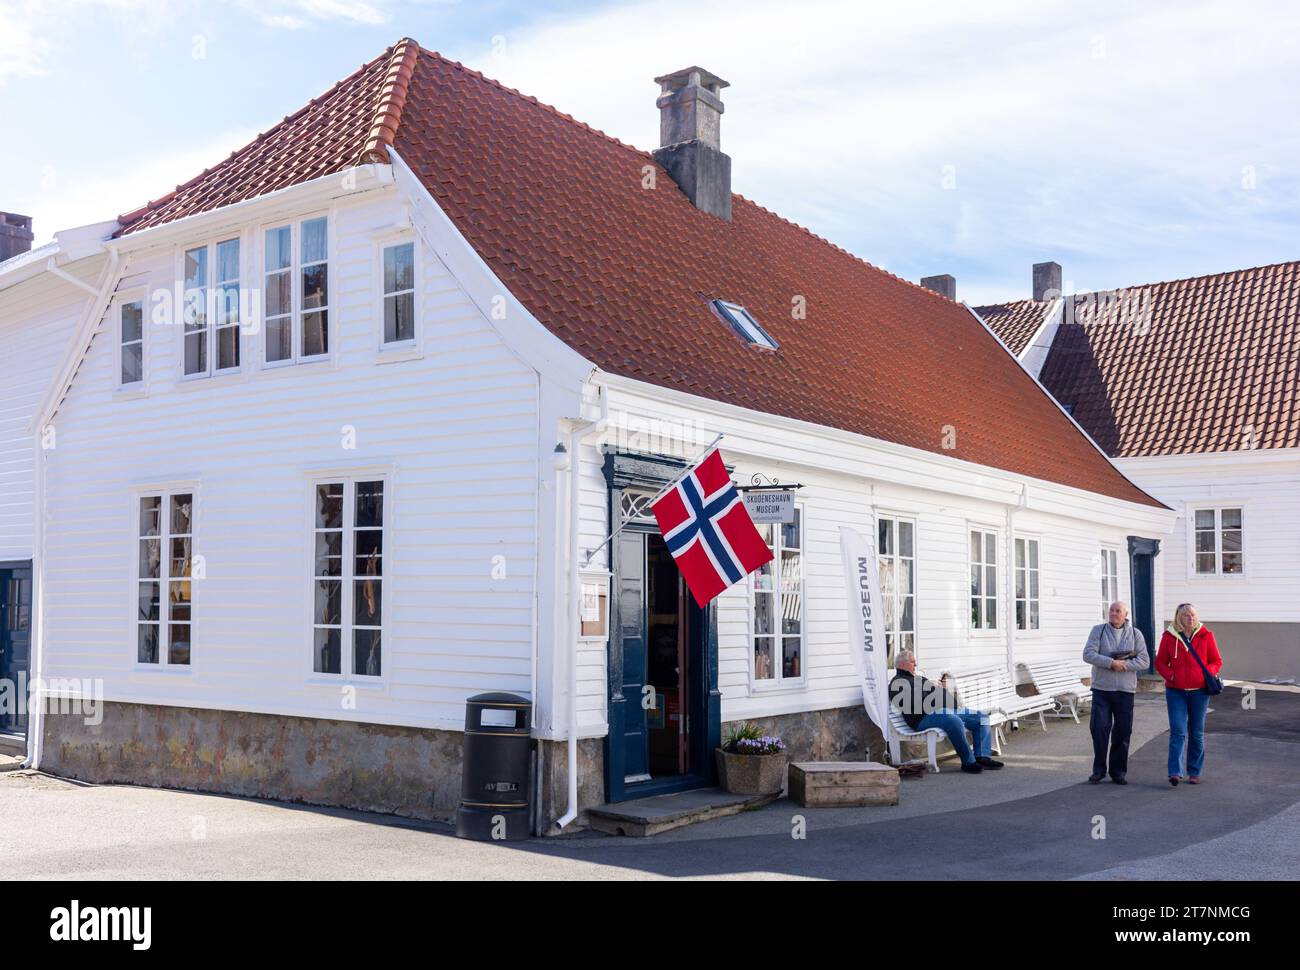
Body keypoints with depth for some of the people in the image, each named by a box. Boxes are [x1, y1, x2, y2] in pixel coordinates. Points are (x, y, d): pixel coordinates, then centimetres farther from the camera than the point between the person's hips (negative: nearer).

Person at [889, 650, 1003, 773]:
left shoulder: (918, 678, 33)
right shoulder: (898, 682, 3)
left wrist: (943, 689, 12)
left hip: (946, 710, 10)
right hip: (924, 718, -10)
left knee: (981, 717, 0)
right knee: (954, 721, -38)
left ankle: (982, 757, -11)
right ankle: (968, 762, -27)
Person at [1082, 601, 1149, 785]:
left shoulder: (1135, 634, 7)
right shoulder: (1098, 630, 5)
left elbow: (1145, 661, -2)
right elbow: (1088, 654, -7)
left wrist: (1124, 664, -16)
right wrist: (1111, 663, -17)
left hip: (1125, 690, 1)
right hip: (1101, 688, -1)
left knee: (1123, 731, 3)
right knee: (1099, 728, -6)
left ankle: (1118, 772, 14)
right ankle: (1099, 769, 7)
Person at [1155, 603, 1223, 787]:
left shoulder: (1205, 635, 0)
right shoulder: (1169, 636, 0)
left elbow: (1217, 661, 7)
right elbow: (1160, 663, 7)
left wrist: (1209, 673, -13)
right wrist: (1170, 675, -12)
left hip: (1199, 691, 1)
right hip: (1176, 691, -1)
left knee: (1197, 733, 10)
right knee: (1177, 731, -10)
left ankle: (1195, 773, 20)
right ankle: (1175, 772, -13)